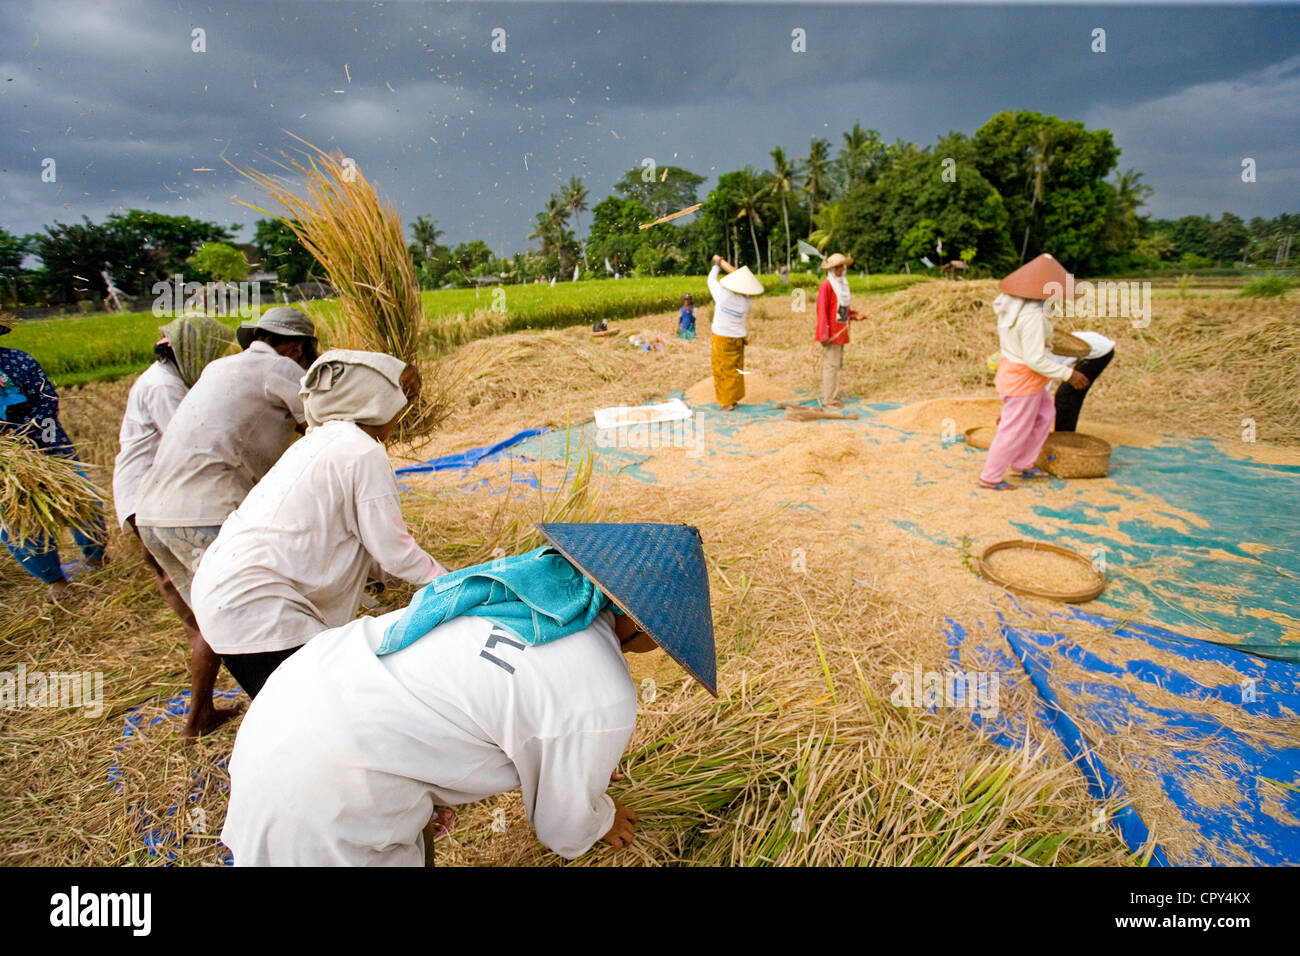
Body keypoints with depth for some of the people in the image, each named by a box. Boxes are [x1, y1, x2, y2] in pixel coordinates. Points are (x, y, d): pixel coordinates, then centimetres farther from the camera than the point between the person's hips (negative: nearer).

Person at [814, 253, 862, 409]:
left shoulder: (842, 285, 16)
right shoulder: (826, 286, -11)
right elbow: (822, 311, -16)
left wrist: (854, 315, 9)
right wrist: (824, 334, -20)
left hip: (840, 332, 9)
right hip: (831, 333, -9)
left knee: (837, 364, 13)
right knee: (830, 364, -8)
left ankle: (832, 397, 21)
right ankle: (828, 400, -3)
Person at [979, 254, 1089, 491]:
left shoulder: (1010, 302, -2)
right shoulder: (1032, 315, -29)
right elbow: (1035, 360, -27)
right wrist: (1068, 374, -17)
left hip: (1011, 368, 9)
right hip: (1024, 379, -9)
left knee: (1044, 414, 24)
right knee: (1015, 431, 5)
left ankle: (1024, 464, 34)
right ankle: (990, 477, 18)